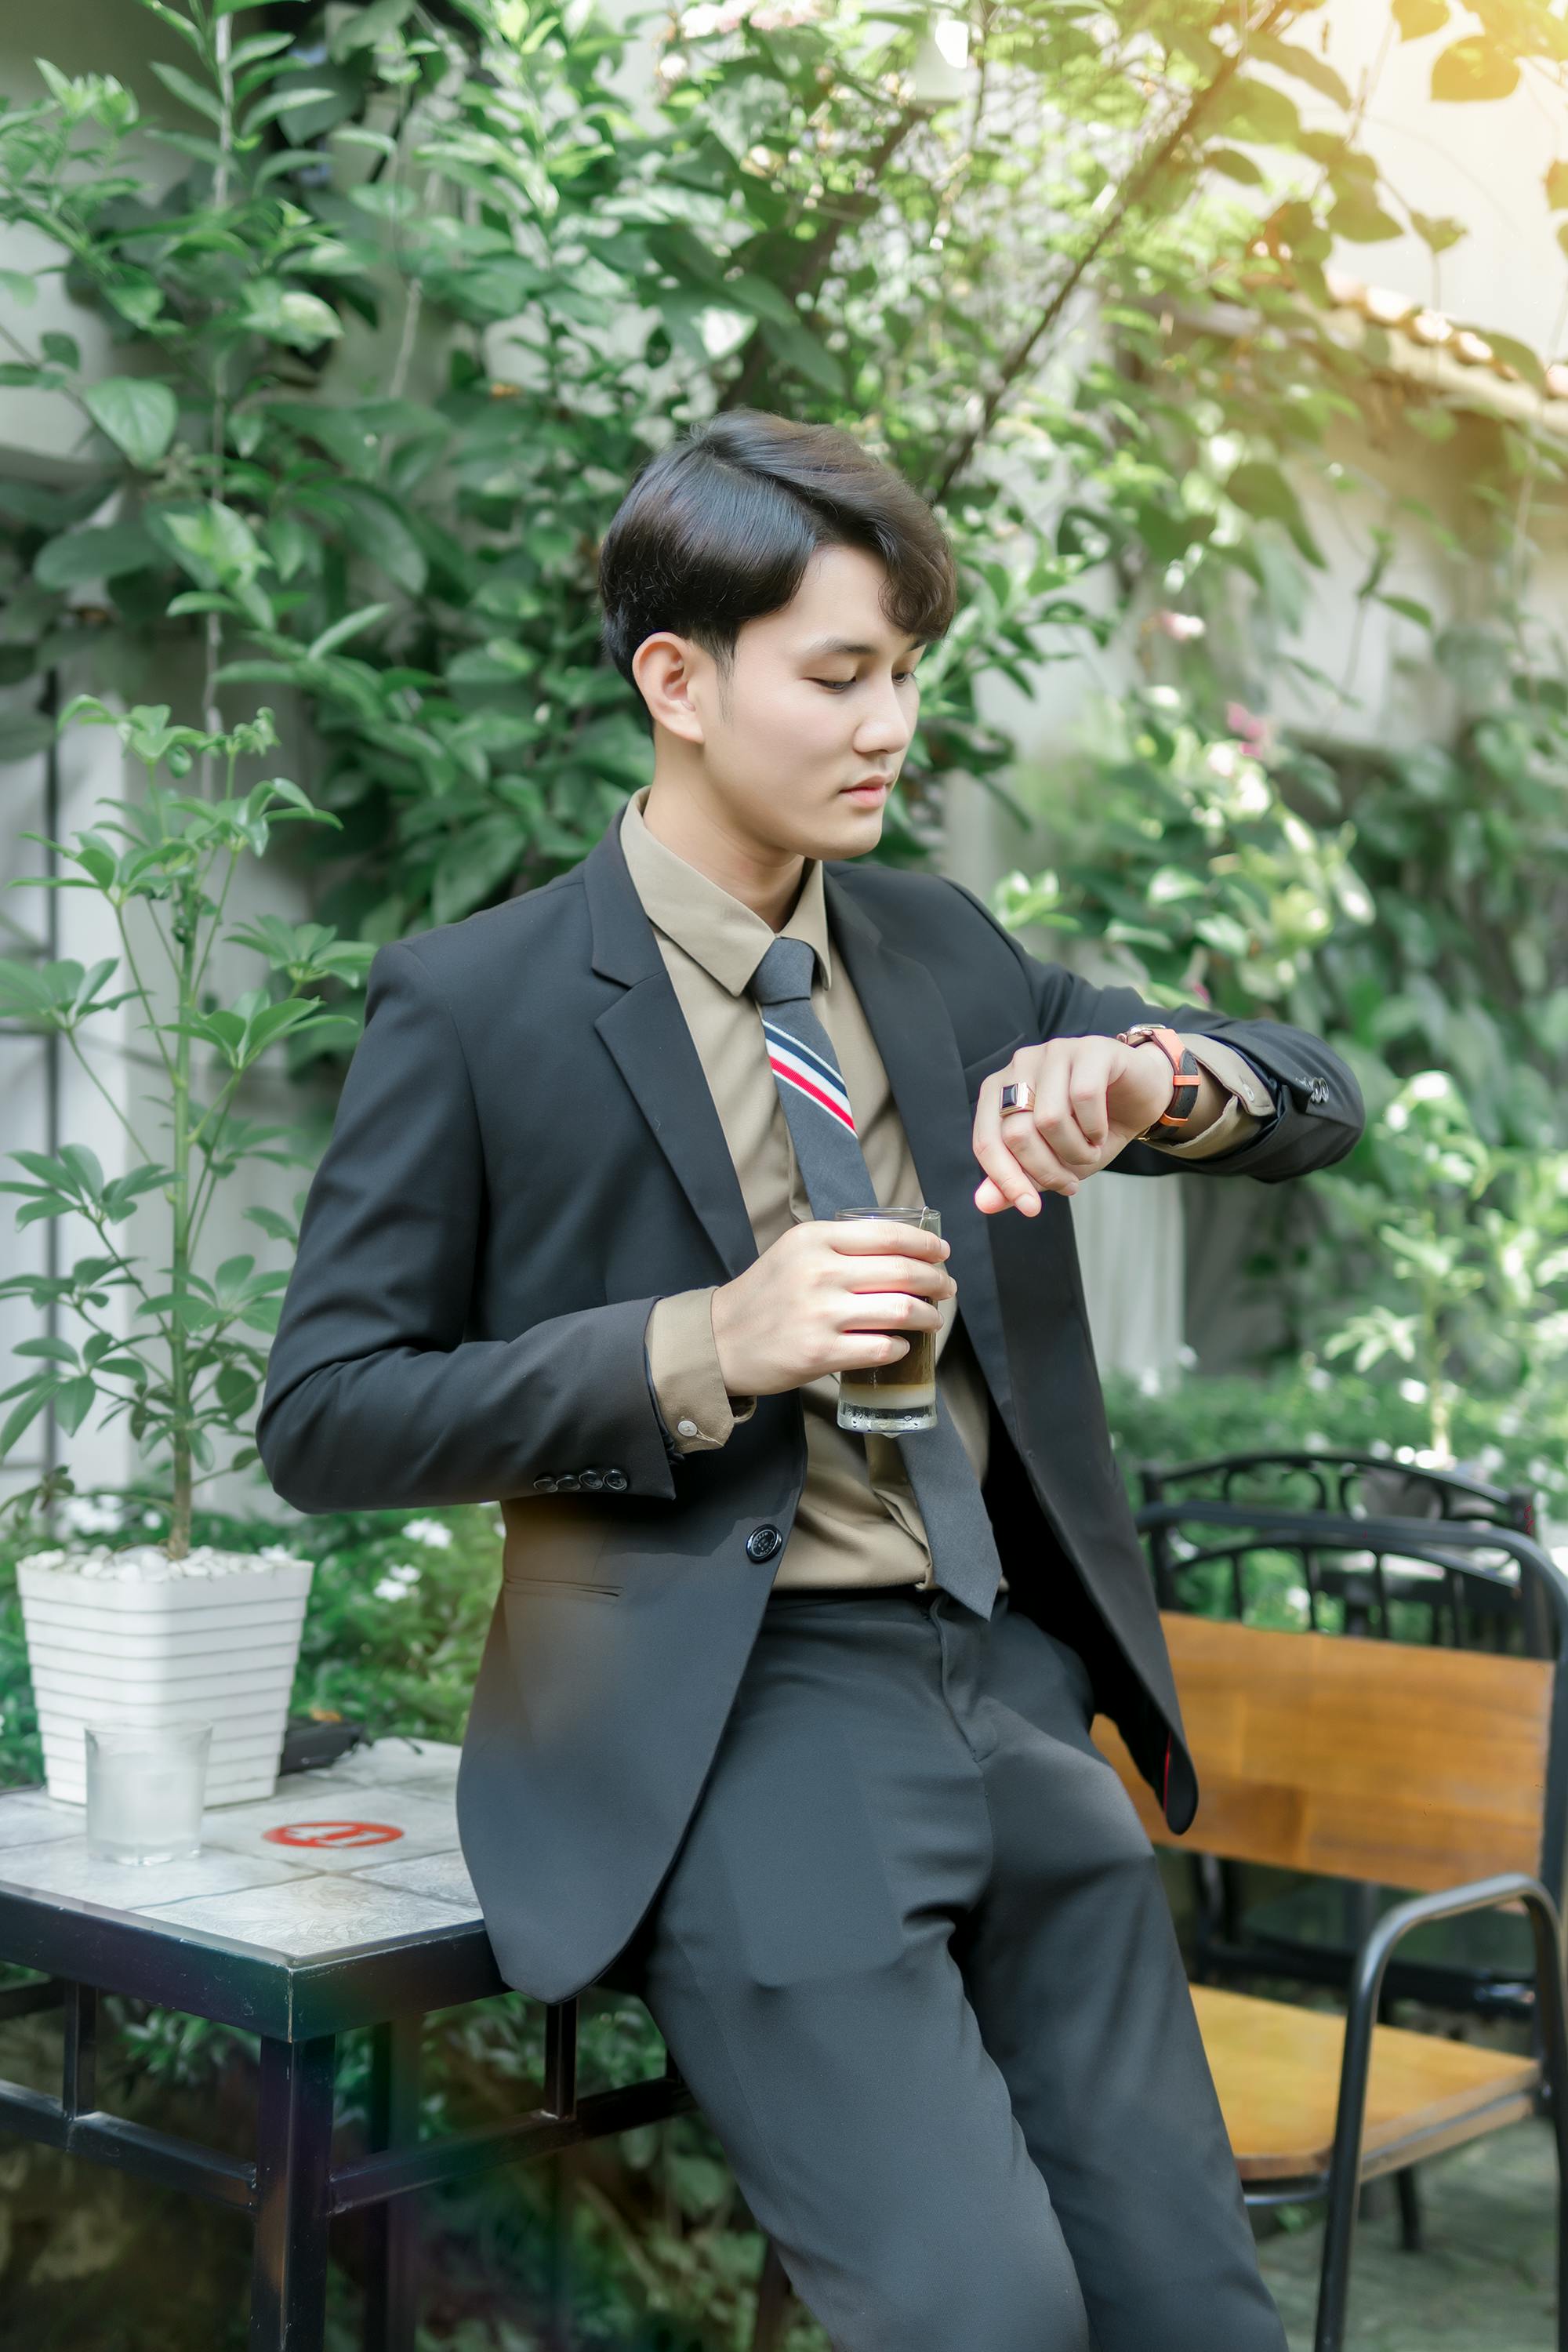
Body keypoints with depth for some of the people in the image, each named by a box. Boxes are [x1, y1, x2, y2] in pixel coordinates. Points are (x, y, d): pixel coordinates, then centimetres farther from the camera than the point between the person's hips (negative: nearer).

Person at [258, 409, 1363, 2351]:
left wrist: (1153, 1076, -12)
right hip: (734, 1728, -5)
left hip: (1019, 1692, 6)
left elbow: (1321, 1103, 13)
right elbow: (323, 1418, -6)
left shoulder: (944, 951, 11)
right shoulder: (474, 1005, -5)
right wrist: (706, 1347, -19)